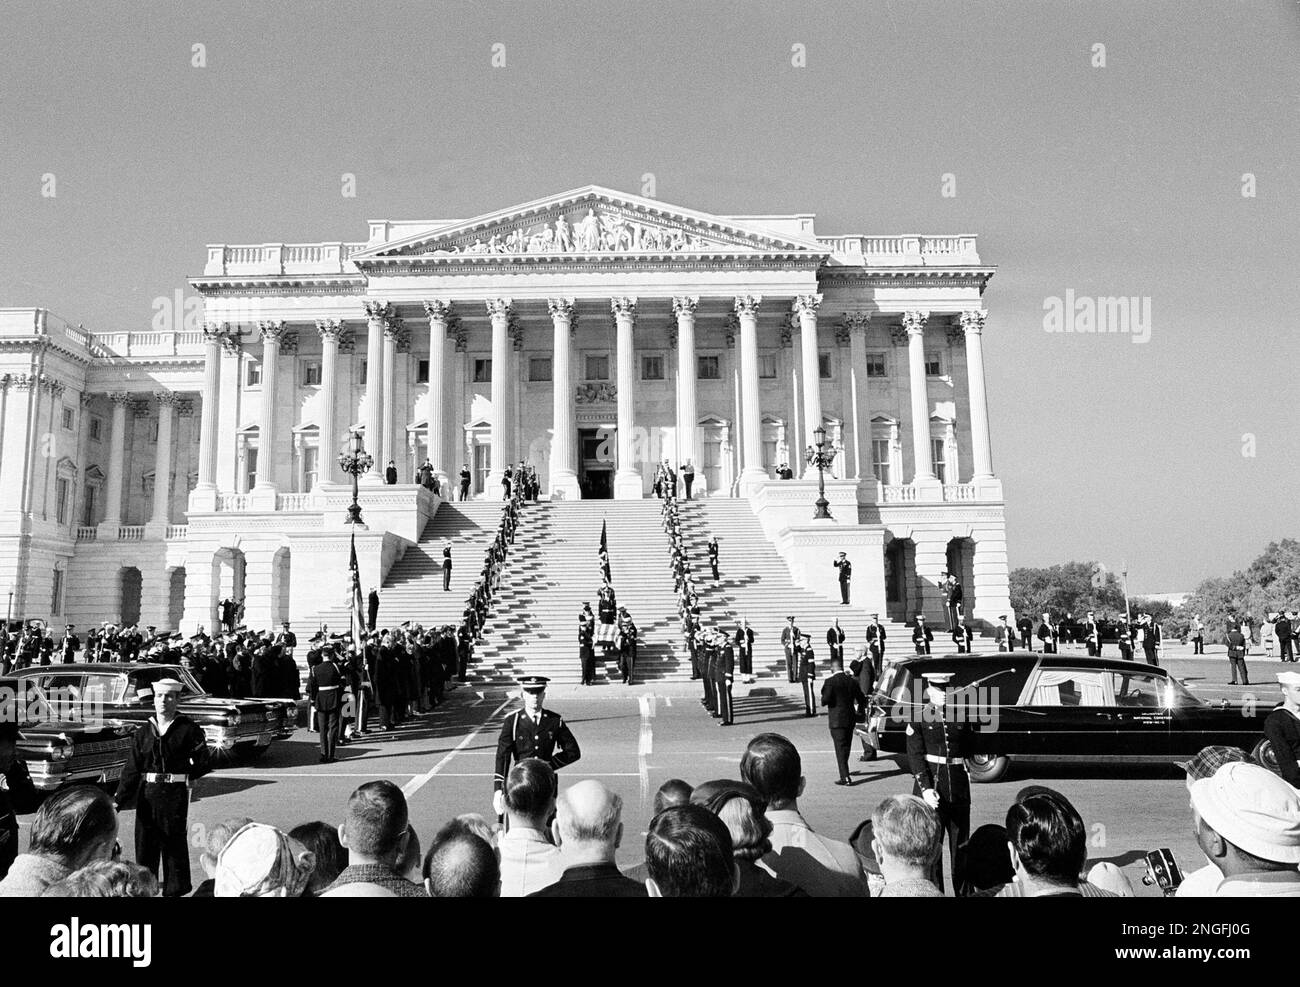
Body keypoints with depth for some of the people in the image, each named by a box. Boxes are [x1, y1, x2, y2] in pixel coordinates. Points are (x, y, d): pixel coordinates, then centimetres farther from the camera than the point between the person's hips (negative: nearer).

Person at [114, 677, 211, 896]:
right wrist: (119, 800, -3)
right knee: (144, 842, 8)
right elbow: (131, 770, 3)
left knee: (174, 843, 2)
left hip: (175, 794, -3)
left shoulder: (188, 729, -2)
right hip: (147, 794, 3)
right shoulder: (143, 732, 7)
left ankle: (175, 890, 12)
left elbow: (203, 763, 4)